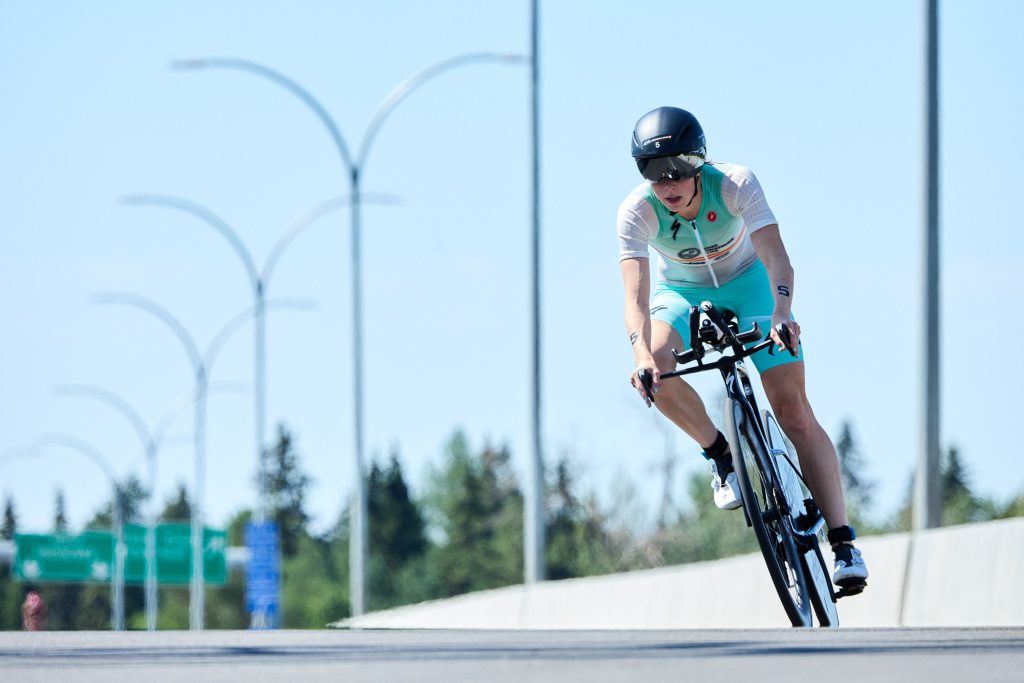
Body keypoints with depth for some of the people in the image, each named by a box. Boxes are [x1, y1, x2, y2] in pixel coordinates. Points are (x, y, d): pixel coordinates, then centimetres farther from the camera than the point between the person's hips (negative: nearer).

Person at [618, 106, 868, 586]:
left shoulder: (735, 185, -31)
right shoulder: (636, 212, -28)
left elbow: (777, 259, -40)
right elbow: (636, 295, -37)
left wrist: (782, 313, -59)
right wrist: (642, 354, -56)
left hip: (748, 283, -1)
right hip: (683, 293, 1)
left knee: (794, 410, -13)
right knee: (654, 368, -32)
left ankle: (844, 544, -12)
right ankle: (721, 454, -6)